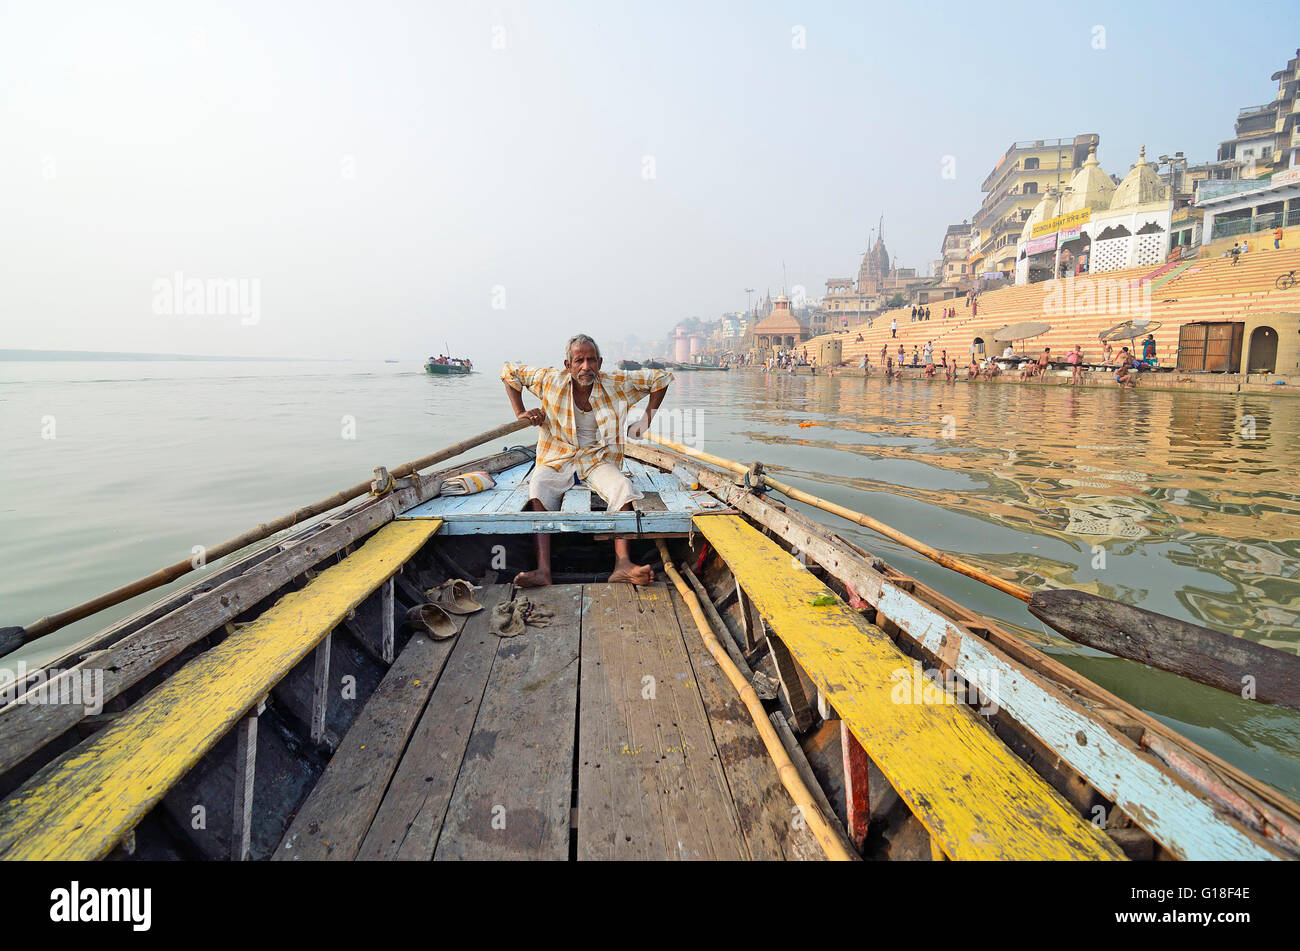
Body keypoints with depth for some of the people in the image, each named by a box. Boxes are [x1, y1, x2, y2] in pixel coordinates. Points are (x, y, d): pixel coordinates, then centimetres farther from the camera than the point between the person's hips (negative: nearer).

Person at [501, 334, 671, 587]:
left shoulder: (617, 383, -2)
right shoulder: (551, 380, -2)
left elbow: (661, 377, 9)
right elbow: (509, 372, 11)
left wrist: (647, 419, 5)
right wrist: (520, 412, 1)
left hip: (598, 461, 0)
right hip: (557, 460, 0)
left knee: (623, 487, -32)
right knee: (538, 488, -33)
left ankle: (622, 565, -42)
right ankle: (543, 570, -42)